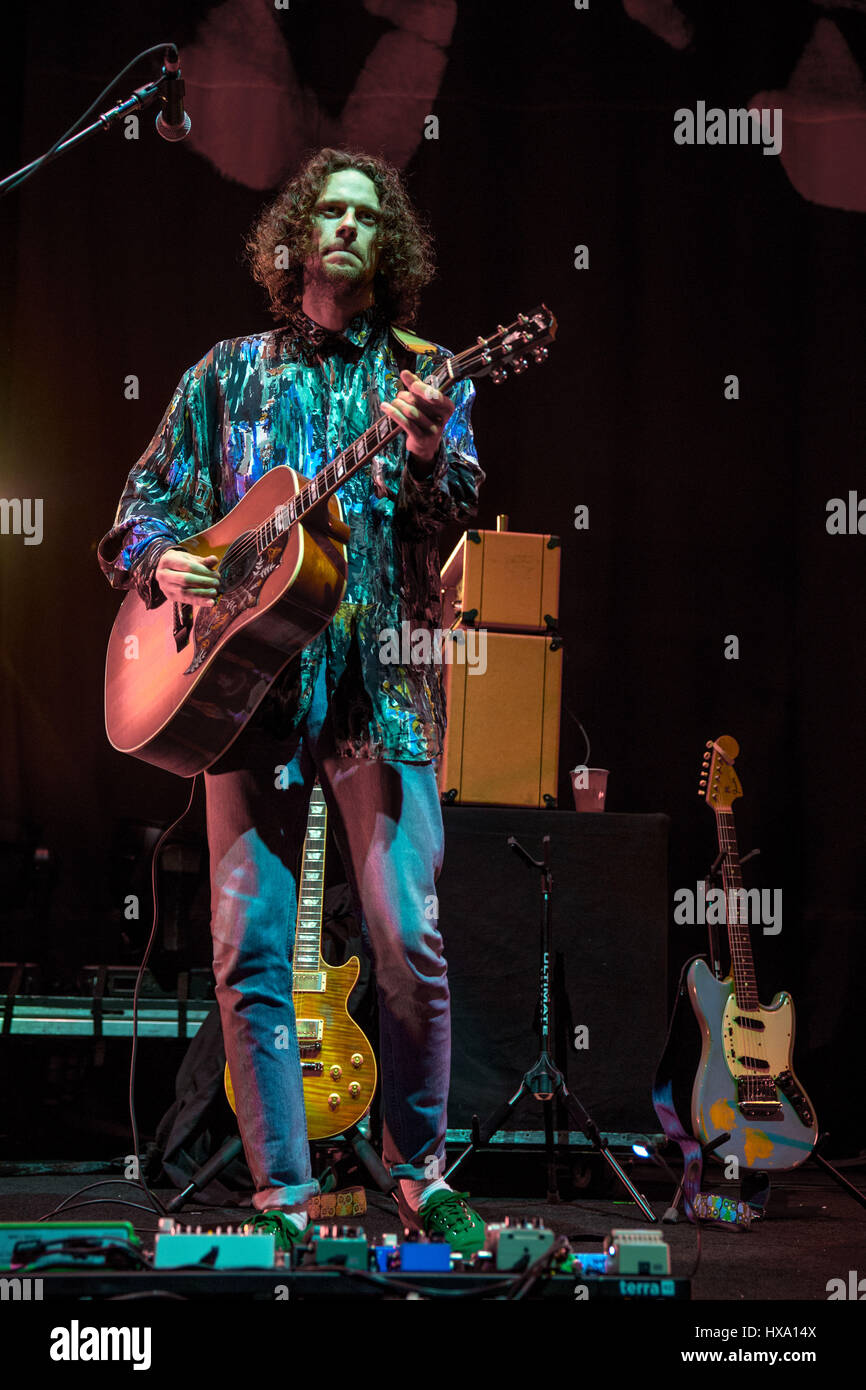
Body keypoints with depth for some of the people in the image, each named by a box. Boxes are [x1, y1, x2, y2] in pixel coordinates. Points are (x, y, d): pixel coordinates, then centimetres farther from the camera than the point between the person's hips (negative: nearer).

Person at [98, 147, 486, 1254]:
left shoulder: (424, 375, 12)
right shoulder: (229, 374, 15)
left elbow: (456, 514, -2)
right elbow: (146, 496, 16)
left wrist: (428, 452, -23)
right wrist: (161, 558, -5)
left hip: (379, 683, -1)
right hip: (246, 678, 1)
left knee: (409, 938, -7)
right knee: (250, 942, -3)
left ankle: (420, 1172, 11)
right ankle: (282, 1195, 6)